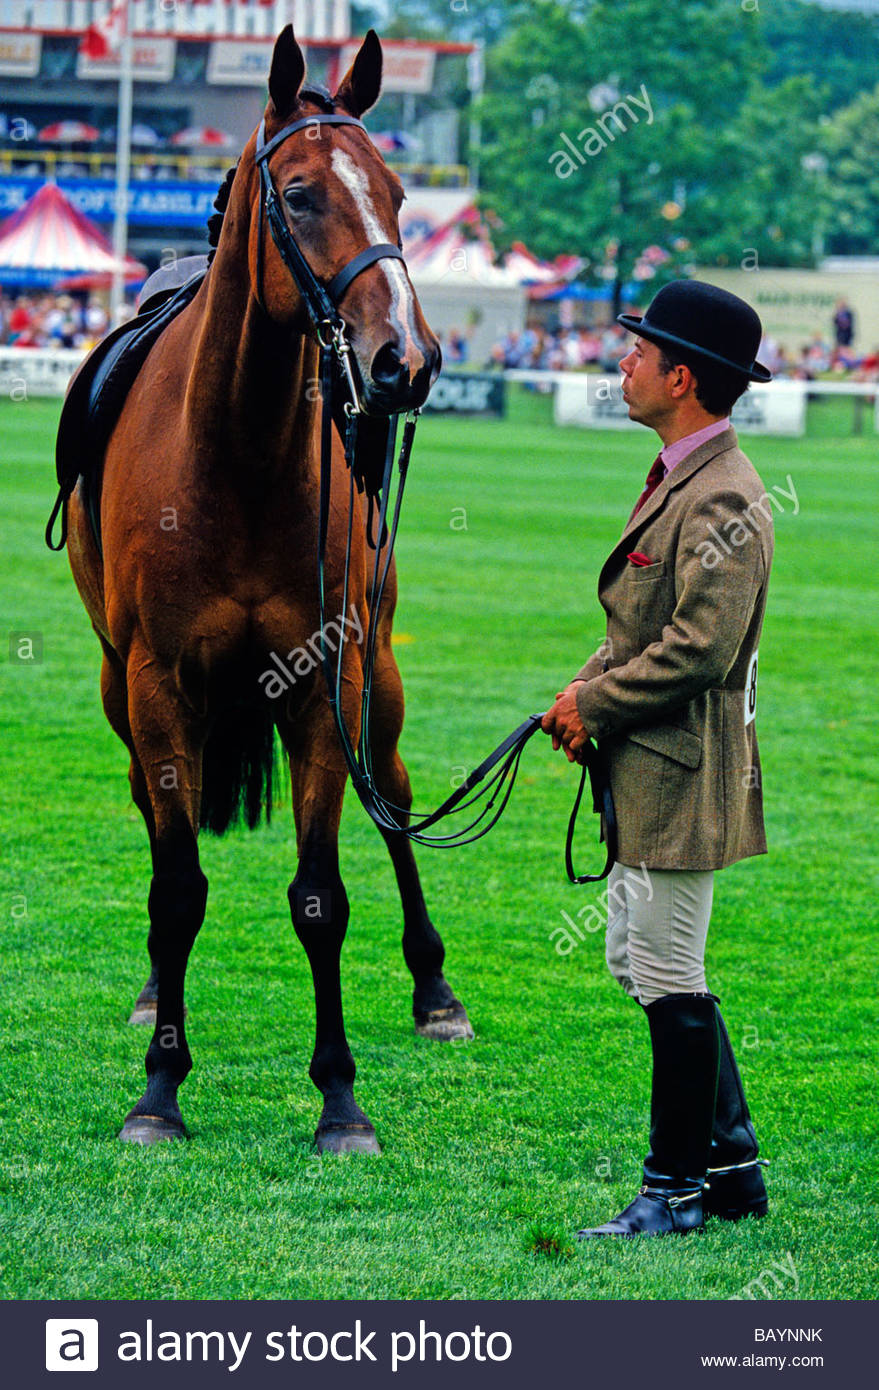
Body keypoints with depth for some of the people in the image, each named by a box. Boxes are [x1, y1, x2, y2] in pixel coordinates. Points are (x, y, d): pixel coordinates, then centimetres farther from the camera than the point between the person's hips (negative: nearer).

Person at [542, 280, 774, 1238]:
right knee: (637, 962, 16)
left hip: (681, 771, -11)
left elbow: (698, 651, -24)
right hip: (645, 768, 11)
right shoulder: (674, 478, 14)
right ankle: (732, 1166, 24)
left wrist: (593, 703, -14)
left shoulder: (724, 501, -19)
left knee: (669, 979, -3)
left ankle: (679, 1187, 7)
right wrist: (586, 693, 6)